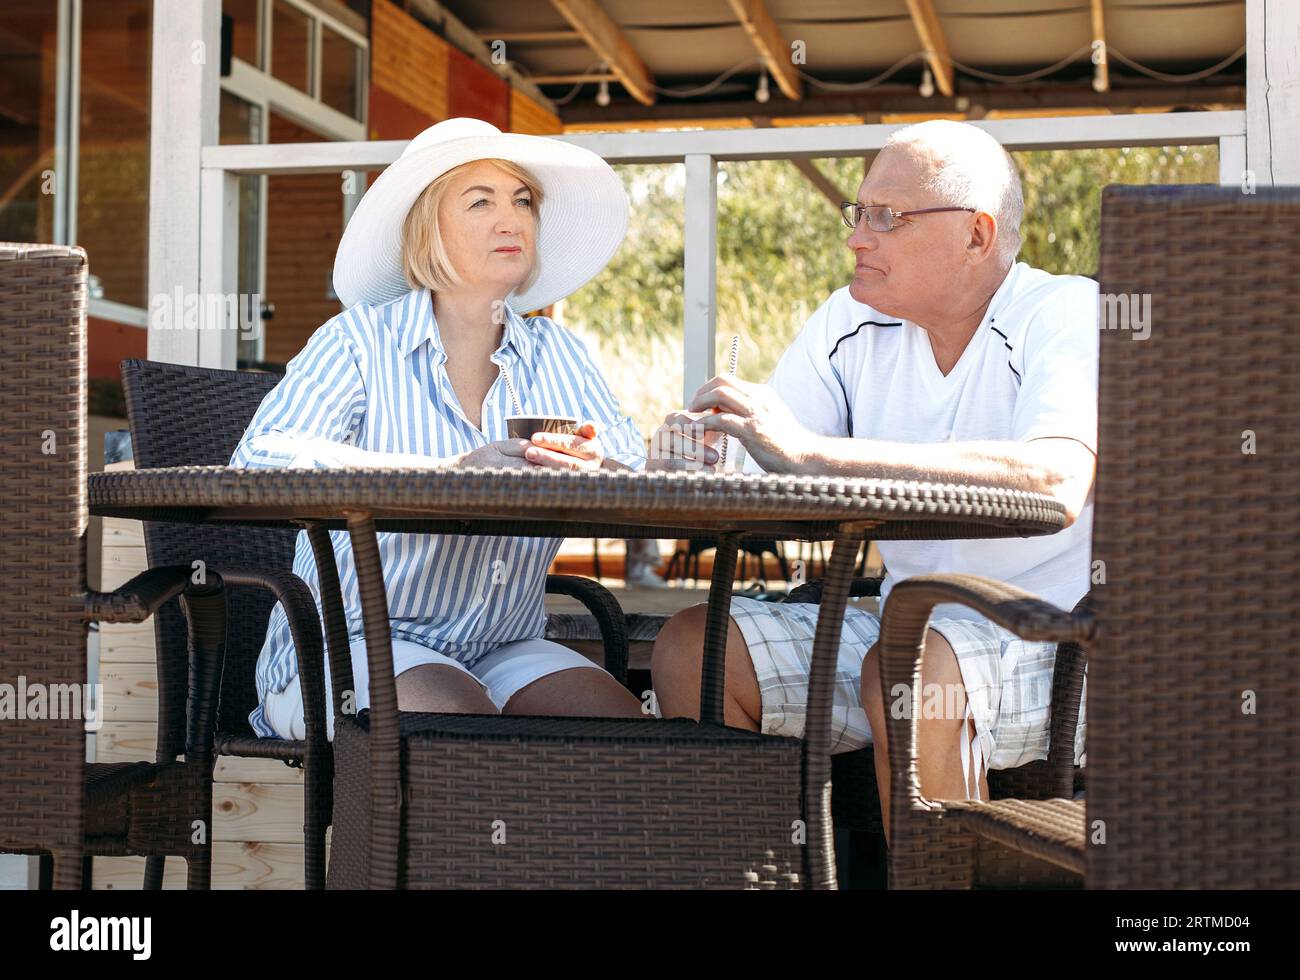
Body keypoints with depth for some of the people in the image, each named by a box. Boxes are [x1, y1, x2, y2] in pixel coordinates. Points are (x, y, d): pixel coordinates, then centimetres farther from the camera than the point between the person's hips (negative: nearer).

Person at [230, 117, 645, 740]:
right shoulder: (360, 341, -4)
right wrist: (449, 470, -31)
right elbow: (260, 457, -19)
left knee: (622, 730, -21)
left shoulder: (557, 355, 11)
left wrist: (595, 468, -25)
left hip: (504, 651, 5)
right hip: (348, 643, -4)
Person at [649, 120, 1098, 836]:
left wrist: (815, 452, -37)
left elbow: (1056, 486, -34)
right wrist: (702, 453, -22)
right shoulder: (851, 325, 5)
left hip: (1064, 648, -6)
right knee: (691, 647, -6)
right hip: (913, 630, 6)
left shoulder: (1070, 316, -14)